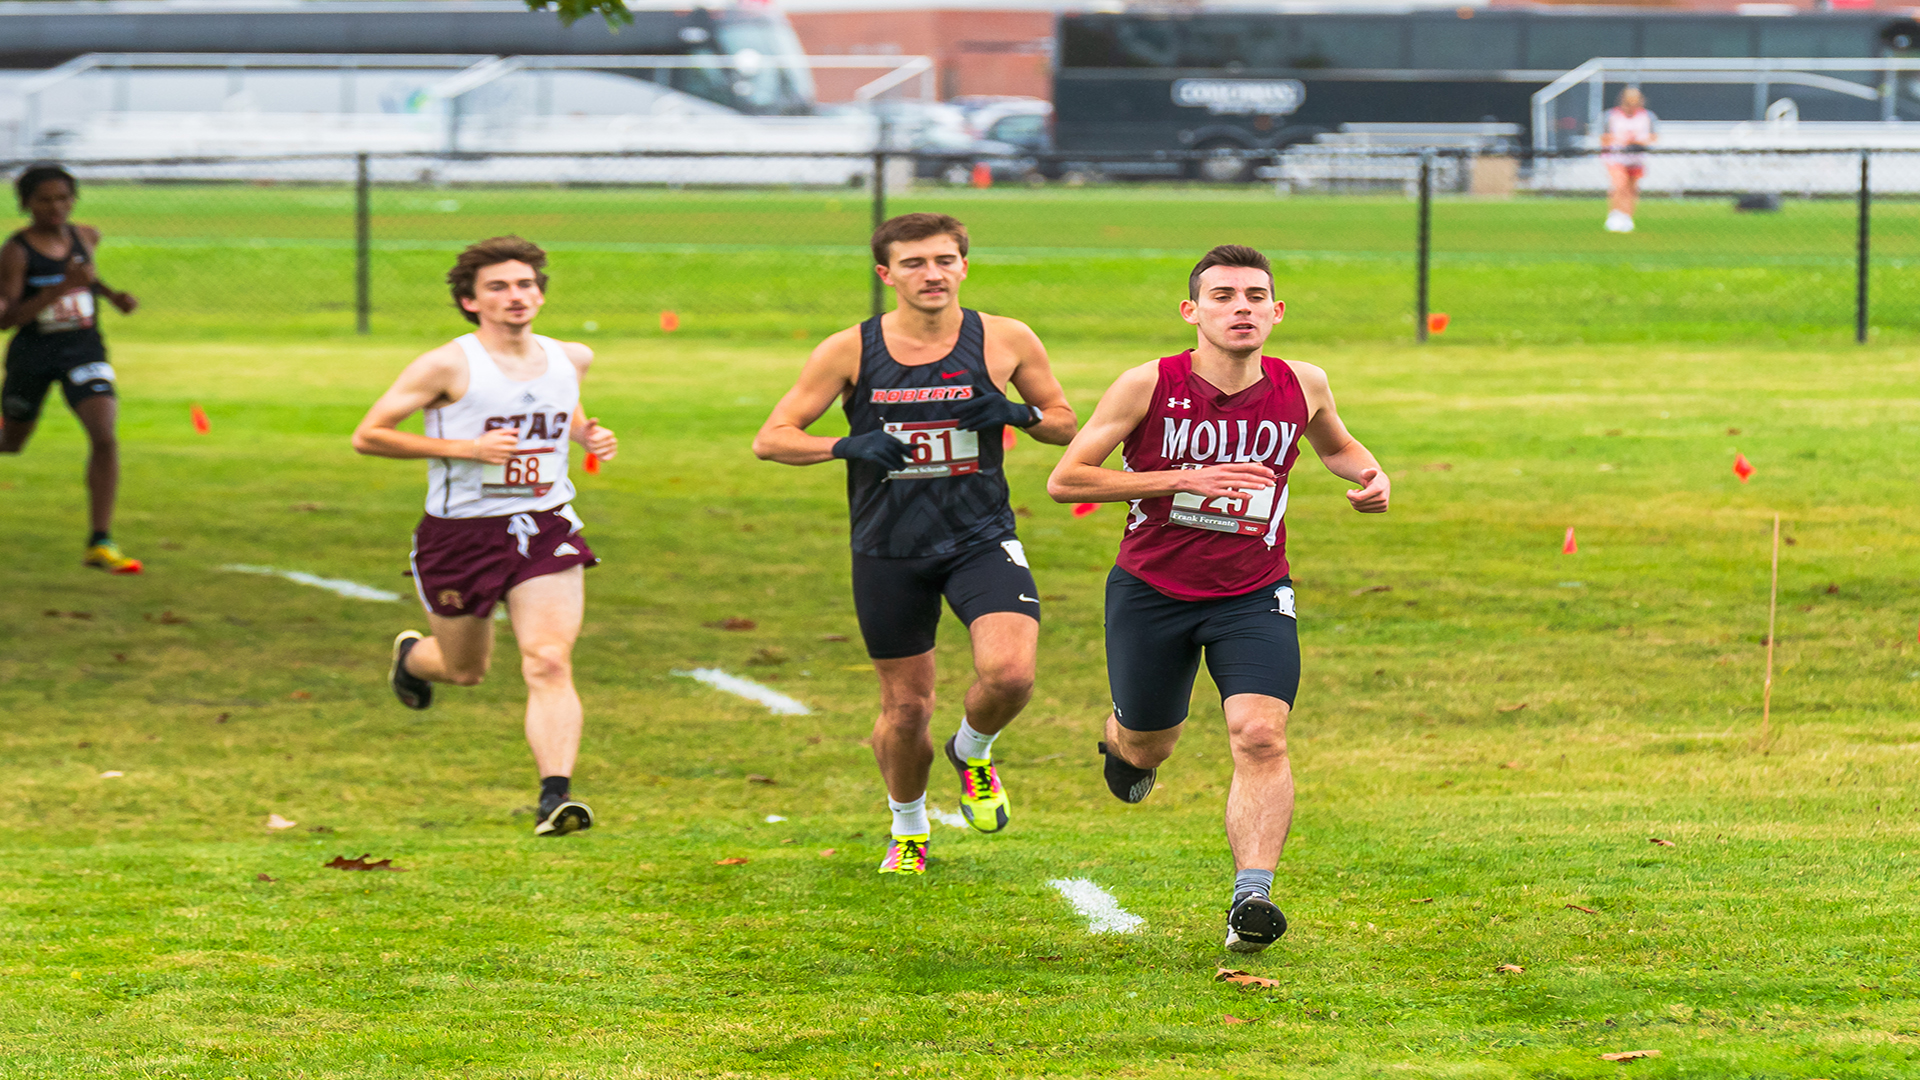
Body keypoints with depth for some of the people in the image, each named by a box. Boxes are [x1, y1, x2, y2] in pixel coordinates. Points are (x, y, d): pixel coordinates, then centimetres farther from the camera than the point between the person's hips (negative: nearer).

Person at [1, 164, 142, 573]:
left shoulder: (84, 237, 1)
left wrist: (112, 294, 8)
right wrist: (65, 286, -31)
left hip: (84, 349, 2)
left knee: (105, 437, -19)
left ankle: (100, 544, -19)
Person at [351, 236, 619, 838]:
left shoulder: (570, 359, 6)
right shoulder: (448, 367, -12)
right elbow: (367, 436, -12)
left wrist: (590, 438, 5)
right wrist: (465, 448, -20)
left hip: (545, 529, 2)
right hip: (462, 534, -2)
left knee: (549, 663, -17)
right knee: (465, 670, 17)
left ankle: (555, 797, -24)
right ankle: (411, 656, 53)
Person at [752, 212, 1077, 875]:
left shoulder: (1006, 341, -2)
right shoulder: (851, 350, -4)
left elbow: (1065, 423, 11)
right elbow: (771, 439, -2)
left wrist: (1019, 413, -12)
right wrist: (847, 446, -19)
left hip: (981, 540, 0)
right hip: (888, 549, 0)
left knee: (1010, 673, -23)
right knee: (905, 708, 7)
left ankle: (972, 752, 12)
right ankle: (908, 828, 35)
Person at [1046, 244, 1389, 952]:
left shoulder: (1301, 386, -3)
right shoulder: (1149, 386, -14)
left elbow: (1335, 445, 21)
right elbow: (1065, 480, -14)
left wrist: (1370, 475, -3)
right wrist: (1184, 480, -21)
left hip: (1253, 595, 1)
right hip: (1151, 590, -1)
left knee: (1261, 736, -21)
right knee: (1148, 744, 15)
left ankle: (1251, 896, -23)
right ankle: (1122, 743, 53)